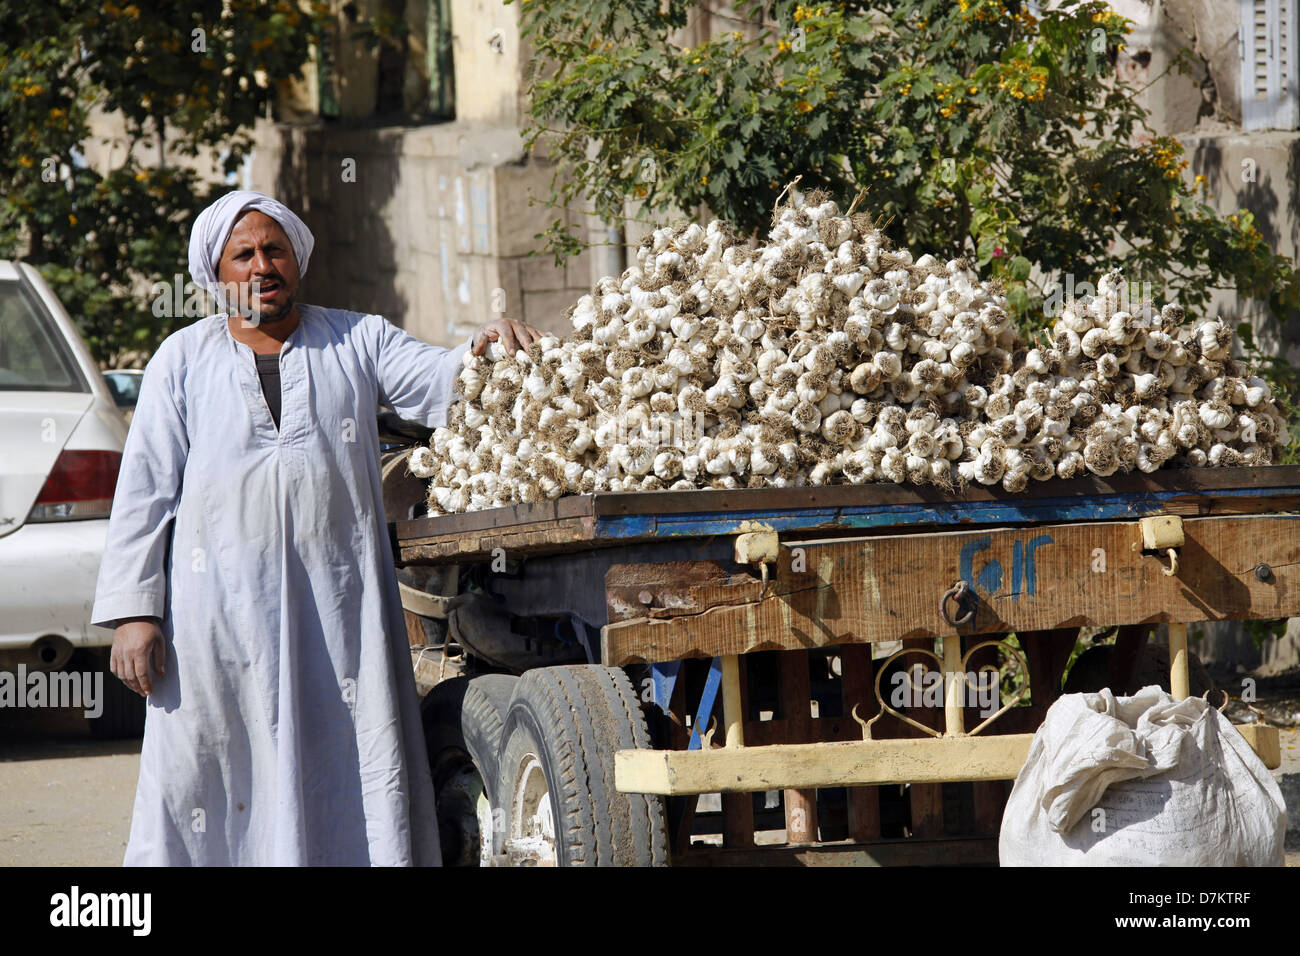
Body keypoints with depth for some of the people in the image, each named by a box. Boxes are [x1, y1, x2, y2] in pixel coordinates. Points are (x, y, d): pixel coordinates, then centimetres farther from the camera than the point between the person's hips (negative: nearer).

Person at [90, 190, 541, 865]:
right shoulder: (184, 360, 10)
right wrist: (132, 610, -2)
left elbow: (436, 383, -1)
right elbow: (144, 492, 7)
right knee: (207, 771, -3)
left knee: (356, 766, -4)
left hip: (339, 600, 1)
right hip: (221, 600, -1)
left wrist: (482, 350, -25)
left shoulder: (357, 340, 13)